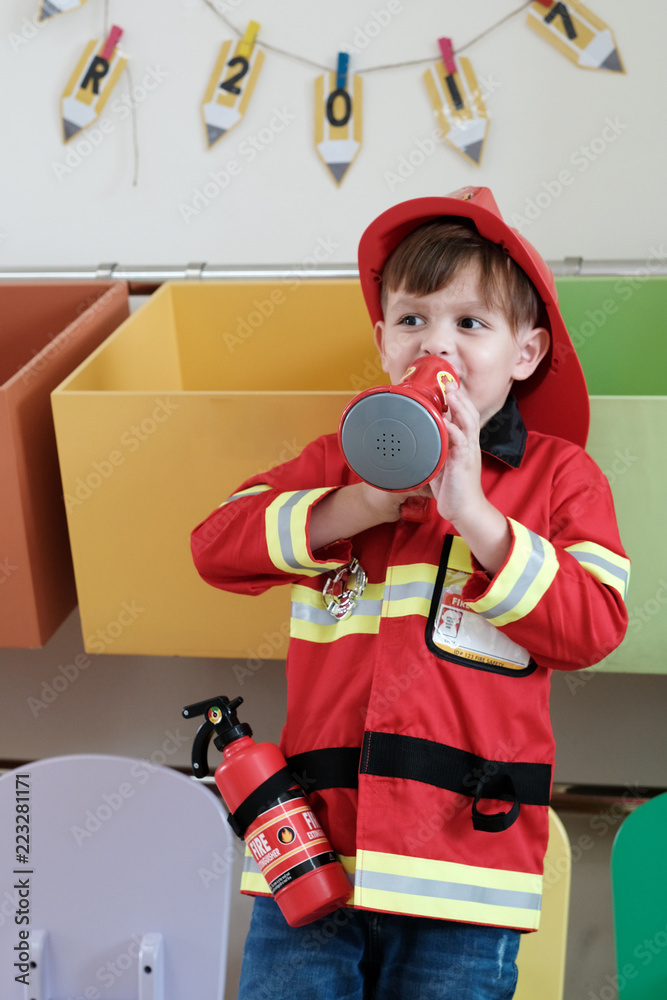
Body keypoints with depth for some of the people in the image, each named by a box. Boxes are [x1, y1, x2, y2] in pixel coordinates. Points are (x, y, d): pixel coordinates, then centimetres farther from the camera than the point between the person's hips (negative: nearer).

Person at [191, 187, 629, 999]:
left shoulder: (560, 474, 6)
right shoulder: (341, 459, 13)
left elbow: (594, 628, -6)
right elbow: (215, 546, 2)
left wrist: (470, 511, -15)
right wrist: (365, 502, -10)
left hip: (466, 845, -2)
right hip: (316, 839, 2)